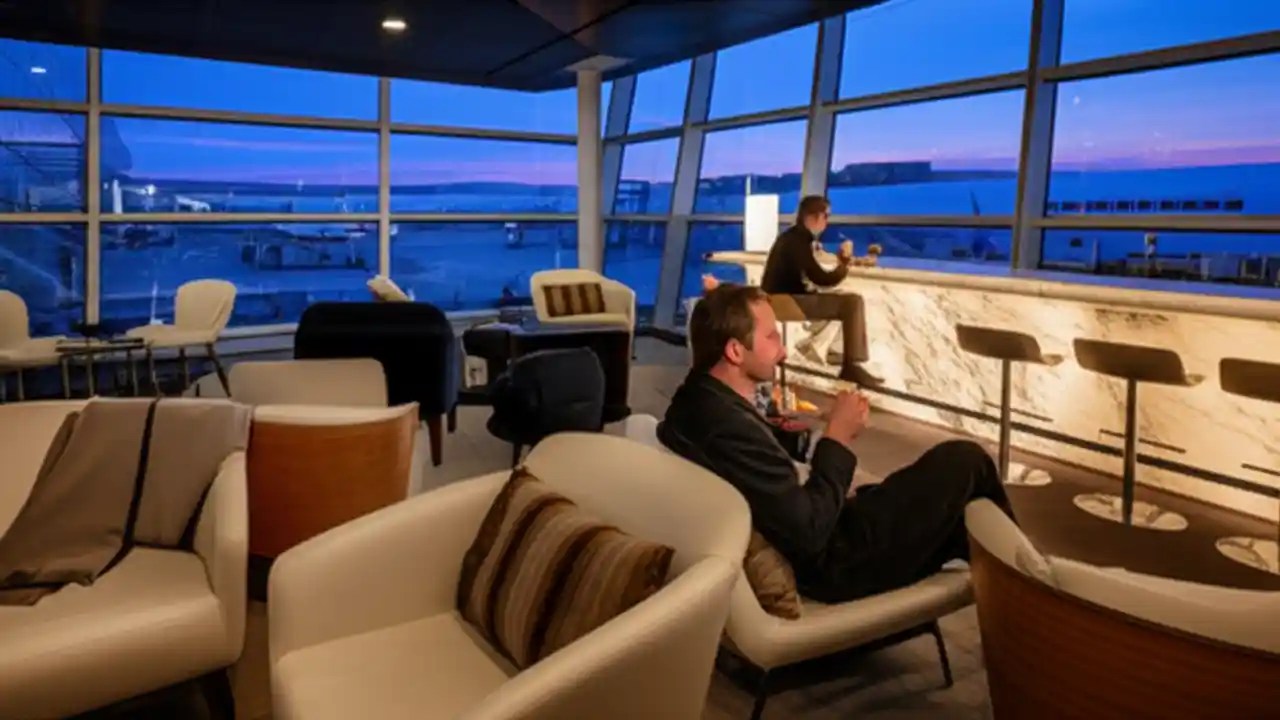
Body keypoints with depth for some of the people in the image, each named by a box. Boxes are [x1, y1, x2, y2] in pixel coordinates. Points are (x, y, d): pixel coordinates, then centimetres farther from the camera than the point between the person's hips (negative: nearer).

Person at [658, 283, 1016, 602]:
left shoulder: (699, 403, 2)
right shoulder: (726, 427, -30)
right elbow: (809, 533, -27)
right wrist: (838, 438, -17)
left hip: (812, 549, 10)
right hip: (832, 563, -10)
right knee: (964, 461, -1)